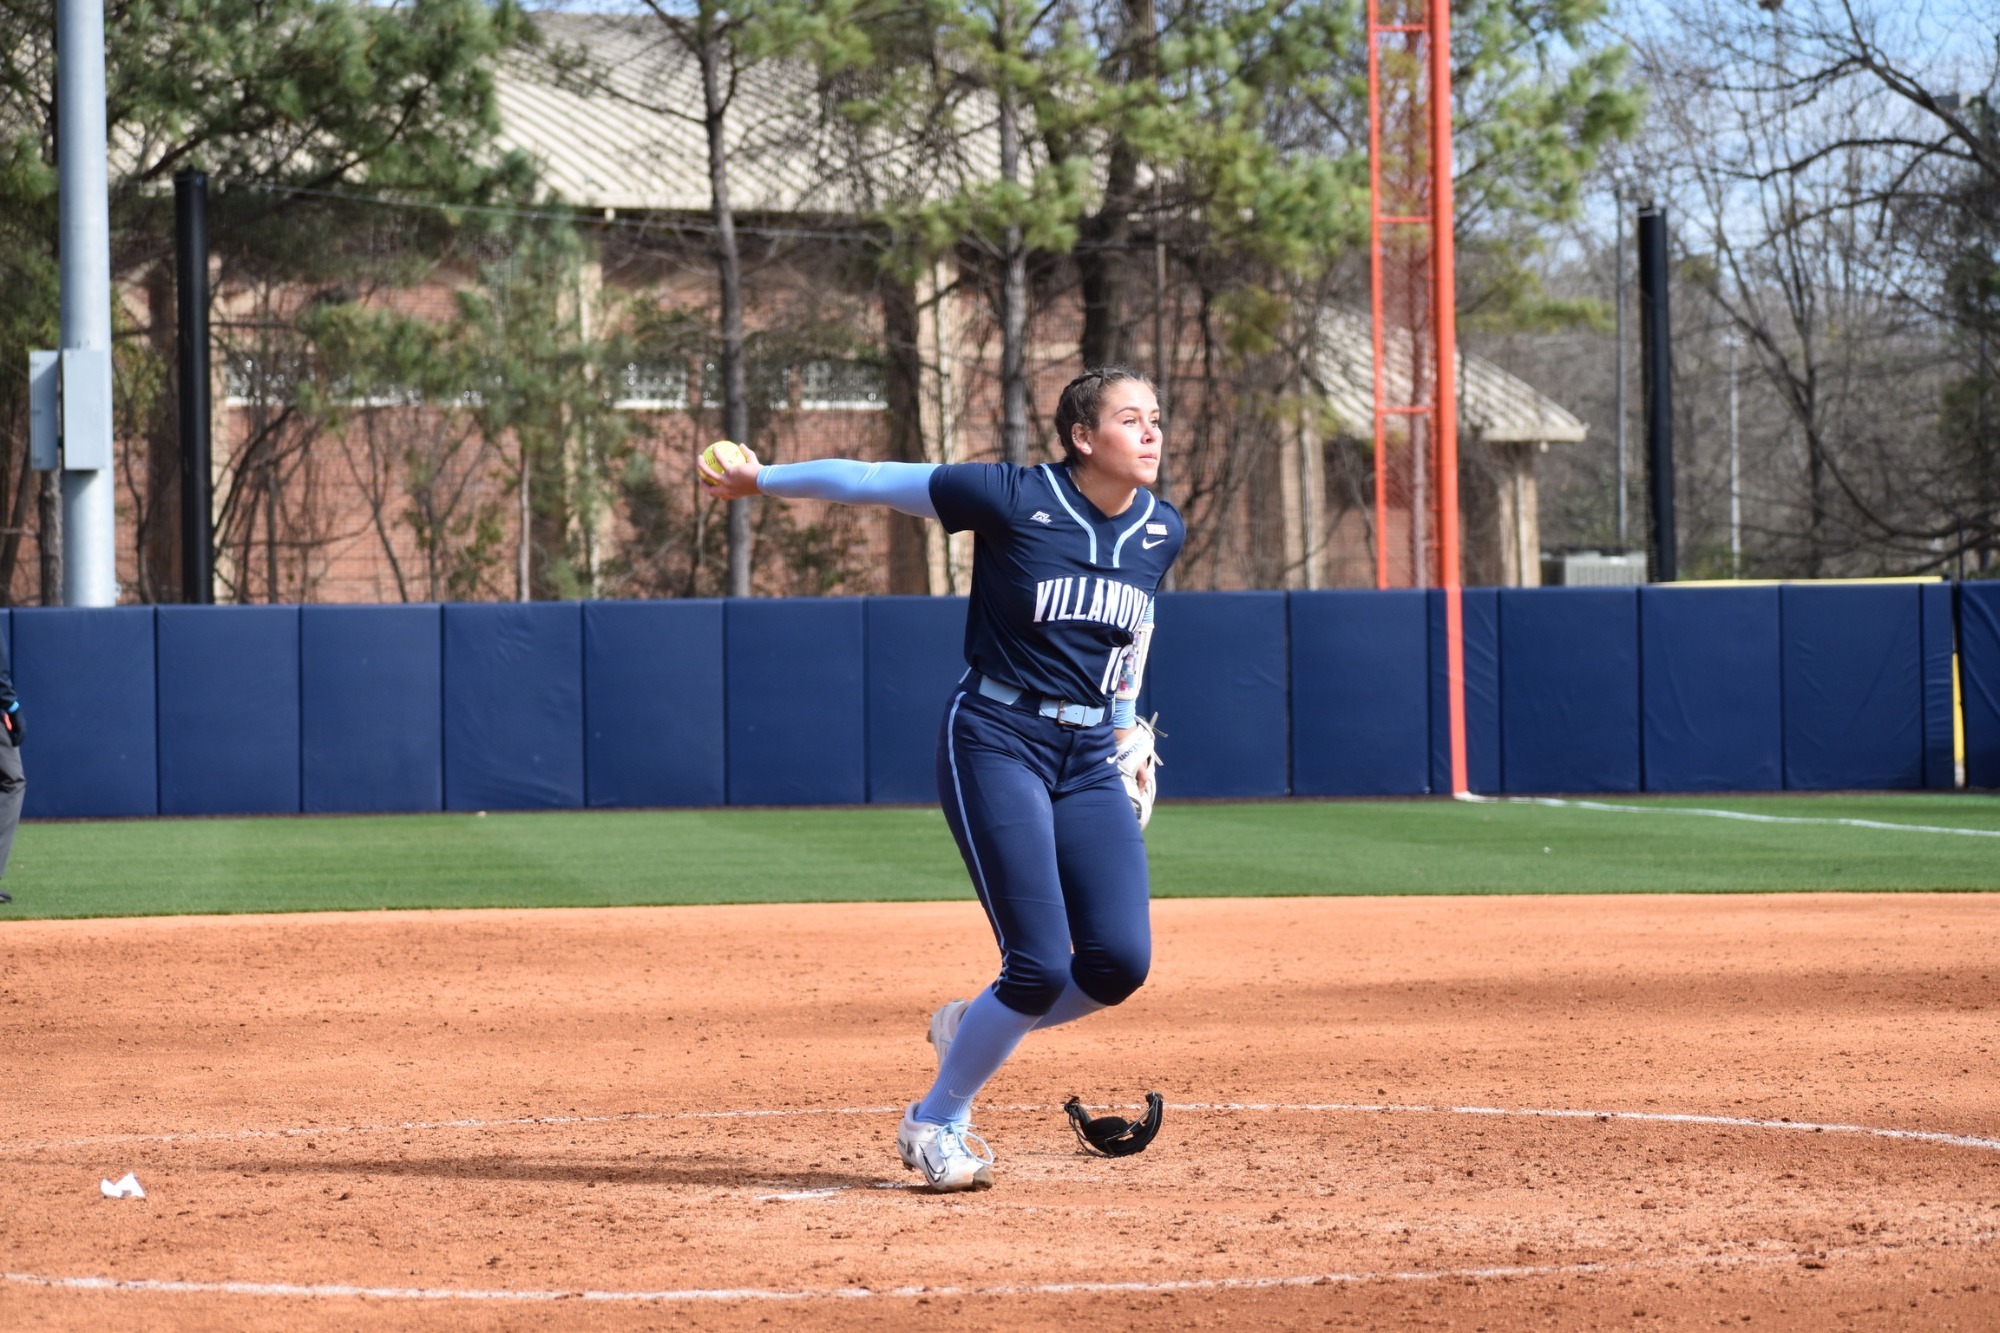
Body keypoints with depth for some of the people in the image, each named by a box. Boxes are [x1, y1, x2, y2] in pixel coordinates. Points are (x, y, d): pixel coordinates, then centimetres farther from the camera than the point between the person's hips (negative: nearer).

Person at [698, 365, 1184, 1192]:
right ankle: (935, 1122, 10)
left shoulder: (1162, 532, 4)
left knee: (1120, 962, -9)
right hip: (997, 744, -6)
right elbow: (867, 481, -6)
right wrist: (760, 481, 1)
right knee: (1041, 965, -14)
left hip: (1090, 756, 6)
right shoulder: (1013, 500, -14)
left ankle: (975, 1028, 21)